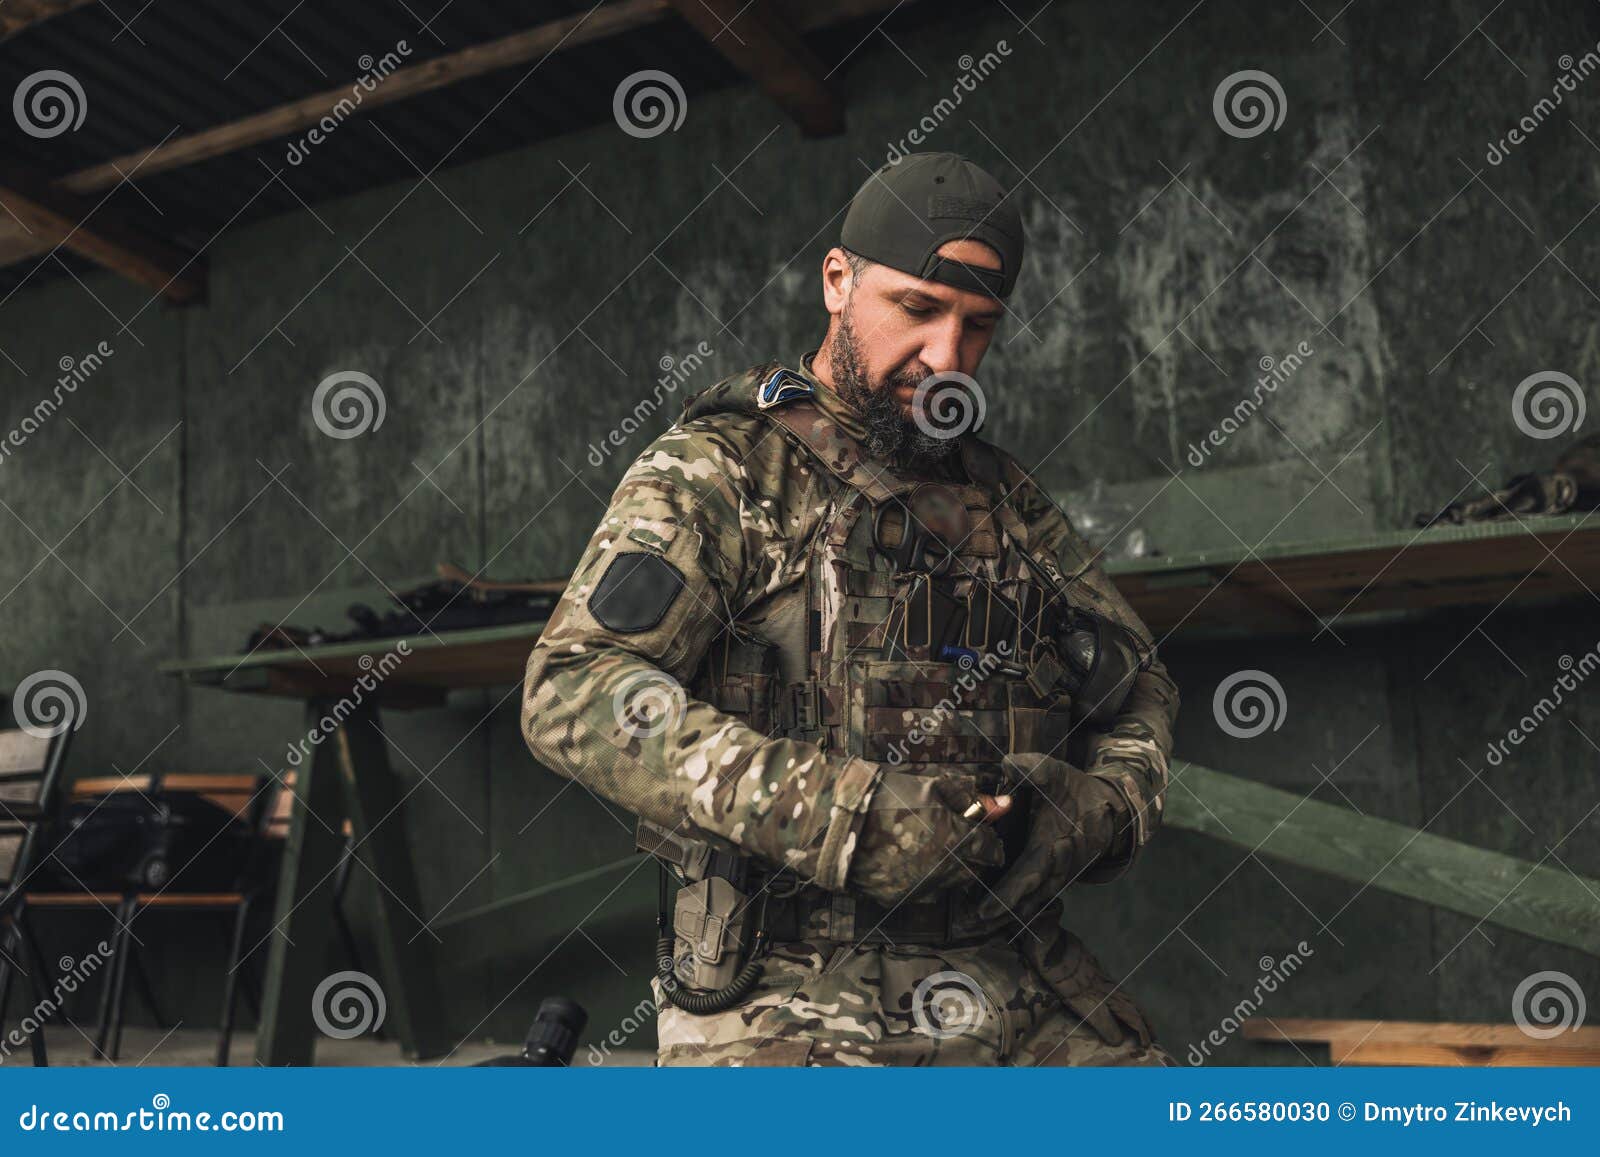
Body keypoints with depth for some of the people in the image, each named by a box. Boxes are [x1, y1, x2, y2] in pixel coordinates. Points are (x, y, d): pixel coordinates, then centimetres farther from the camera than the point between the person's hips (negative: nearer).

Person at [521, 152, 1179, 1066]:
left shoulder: (1008, 501, 16)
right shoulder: (718, 473, -1)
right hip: (794, 994, -4)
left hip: (1021, 985, 5)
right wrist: (838, 813, -22)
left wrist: (1095, 806, -4)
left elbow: (1140, 689, 20)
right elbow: (576, 693, -14)